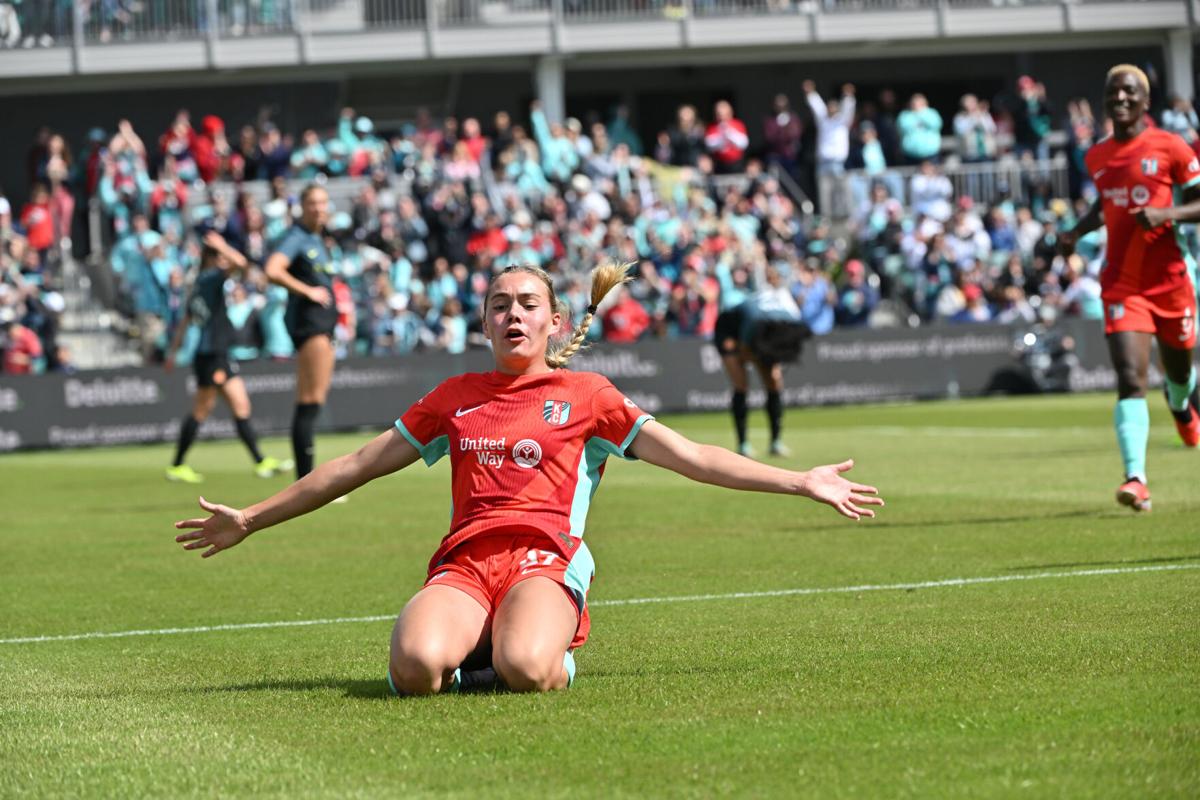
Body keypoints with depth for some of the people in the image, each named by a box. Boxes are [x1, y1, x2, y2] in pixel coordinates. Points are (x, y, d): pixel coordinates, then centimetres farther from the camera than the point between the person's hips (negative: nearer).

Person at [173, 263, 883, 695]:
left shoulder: (584, 394, 16)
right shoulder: (455, 397, 23)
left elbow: (691, 457, 13)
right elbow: (354, 468, 27)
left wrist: (802, 482, 6)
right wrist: (249, 520, 27)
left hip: (546, 556, -2)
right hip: (463, 561, 2)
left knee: (525, 670, -37)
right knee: (417, 667, -33)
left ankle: (553, 652, 1)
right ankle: (474, 650, 3)